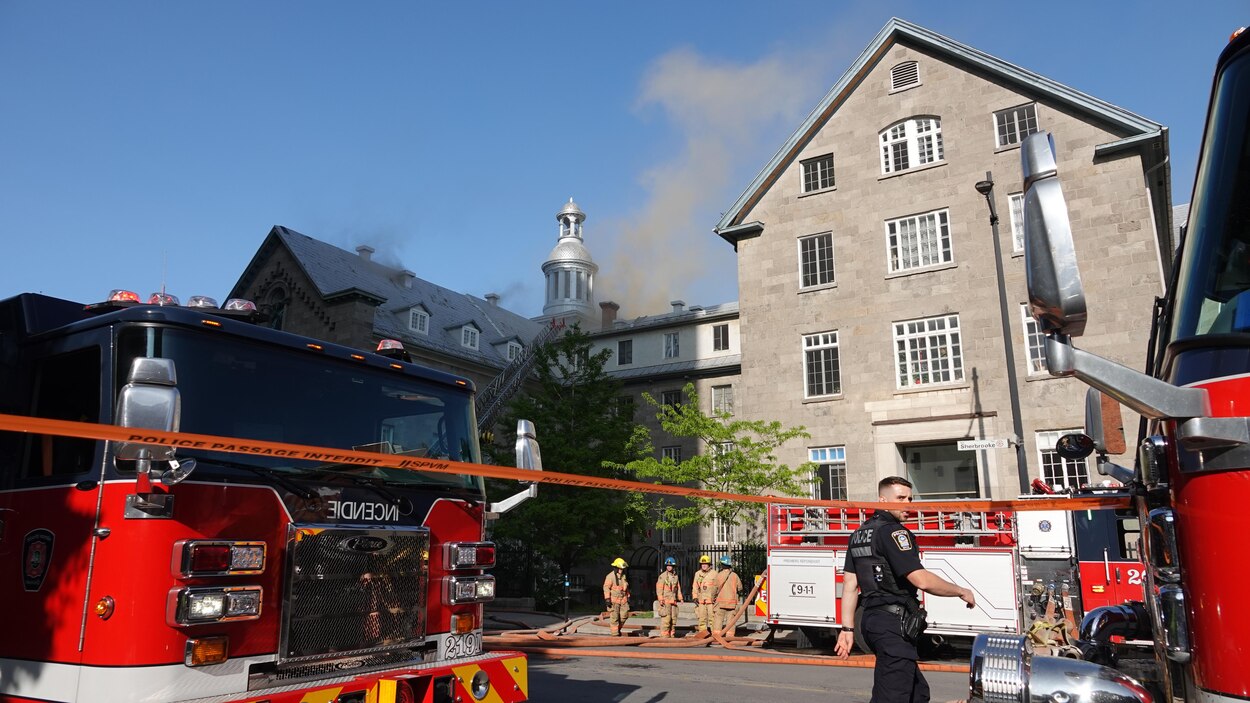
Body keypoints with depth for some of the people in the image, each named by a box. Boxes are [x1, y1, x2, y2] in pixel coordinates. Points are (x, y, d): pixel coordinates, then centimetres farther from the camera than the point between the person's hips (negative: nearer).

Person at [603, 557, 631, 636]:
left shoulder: (624, 576, 13)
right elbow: (606, 587, -12)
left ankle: (618, 628, 26)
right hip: (614, 600, -6)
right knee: (614, 617, -2)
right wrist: (607, 599, -18)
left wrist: (628, 597, 19)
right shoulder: (610, 576, -9)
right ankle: (615, 633, 5)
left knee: (624, 615, 3)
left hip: (623, 600, 6)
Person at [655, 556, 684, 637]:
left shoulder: (675, 576, 14)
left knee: (673, 618, 10)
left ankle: (672, 635, 19)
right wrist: (660, 599, -17)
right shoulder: (663, 576, -6)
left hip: (673, 600, 7)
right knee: (666, 618, -12)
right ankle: (664, 636, -8)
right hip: (665, 601, -7)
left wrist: (680, 598, 15)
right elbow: (659, 588, -10)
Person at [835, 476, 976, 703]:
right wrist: (961, 591, -6)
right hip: (894, 624, -10)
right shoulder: (893, 532, -14)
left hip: (872, 618, 10)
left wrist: (847, 629, 13)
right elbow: (921, 580, -21)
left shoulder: (859, 534, 14)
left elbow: (850, 585, 12)